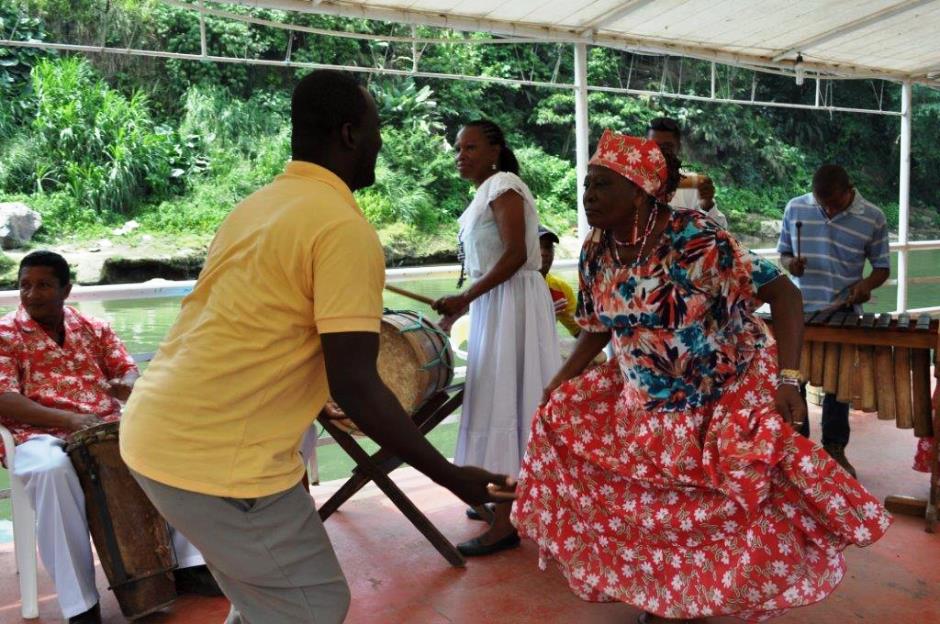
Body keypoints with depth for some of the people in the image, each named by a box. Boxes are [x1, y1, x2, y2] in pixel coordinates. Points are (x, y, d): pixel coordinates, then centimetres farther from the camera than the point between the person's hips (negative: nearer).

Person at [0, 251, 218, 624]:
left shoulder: (93, 328, 16)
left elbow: (127, 370, 9)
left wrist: (128, 387, -18)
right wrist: (68, 418, -25)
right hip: (40, 436, -4)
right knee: (54, 471, -38)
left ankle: (187, 564, -11)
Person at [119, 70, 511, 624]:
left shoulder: (260, 204, 11)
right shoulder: (345, 228, -16)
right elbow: (355, 386, -19)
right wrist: (451, 476, -10)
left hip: (158, 431, 9)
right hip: (218, 458, -9)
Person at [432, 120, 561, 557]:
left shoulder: (503, 185, -11)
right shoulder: (485, 193, 17)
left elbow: (515, 255, -21)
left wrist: (466, 297, -22)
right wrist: (463, 304, 16)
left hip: (511, 303, -10)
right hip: (493, 304, 10)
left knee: (506, 401, -8)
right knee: (498, 398, 14)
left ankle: (506, 523, -1)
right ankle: (502, 498, 26)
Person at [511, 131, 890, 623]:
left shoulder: (697, 241, -25)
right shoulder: (595, 254, -7)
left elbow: (784, 294, -22)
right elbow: (598, 328, 7)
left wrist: (787, 380, -32)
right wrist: (557, 385, 0)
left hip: (730, 396, -5)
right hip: (645, 403, 6)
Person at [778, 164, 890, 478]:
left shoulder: (872, 218, -6)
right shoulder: (795, 208, -2)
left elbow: (882, 266, 1)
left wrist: (867, 283, -20)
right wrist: (790, 263, -15)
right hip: (797, 311, 1)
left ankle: (835, 449, 26)